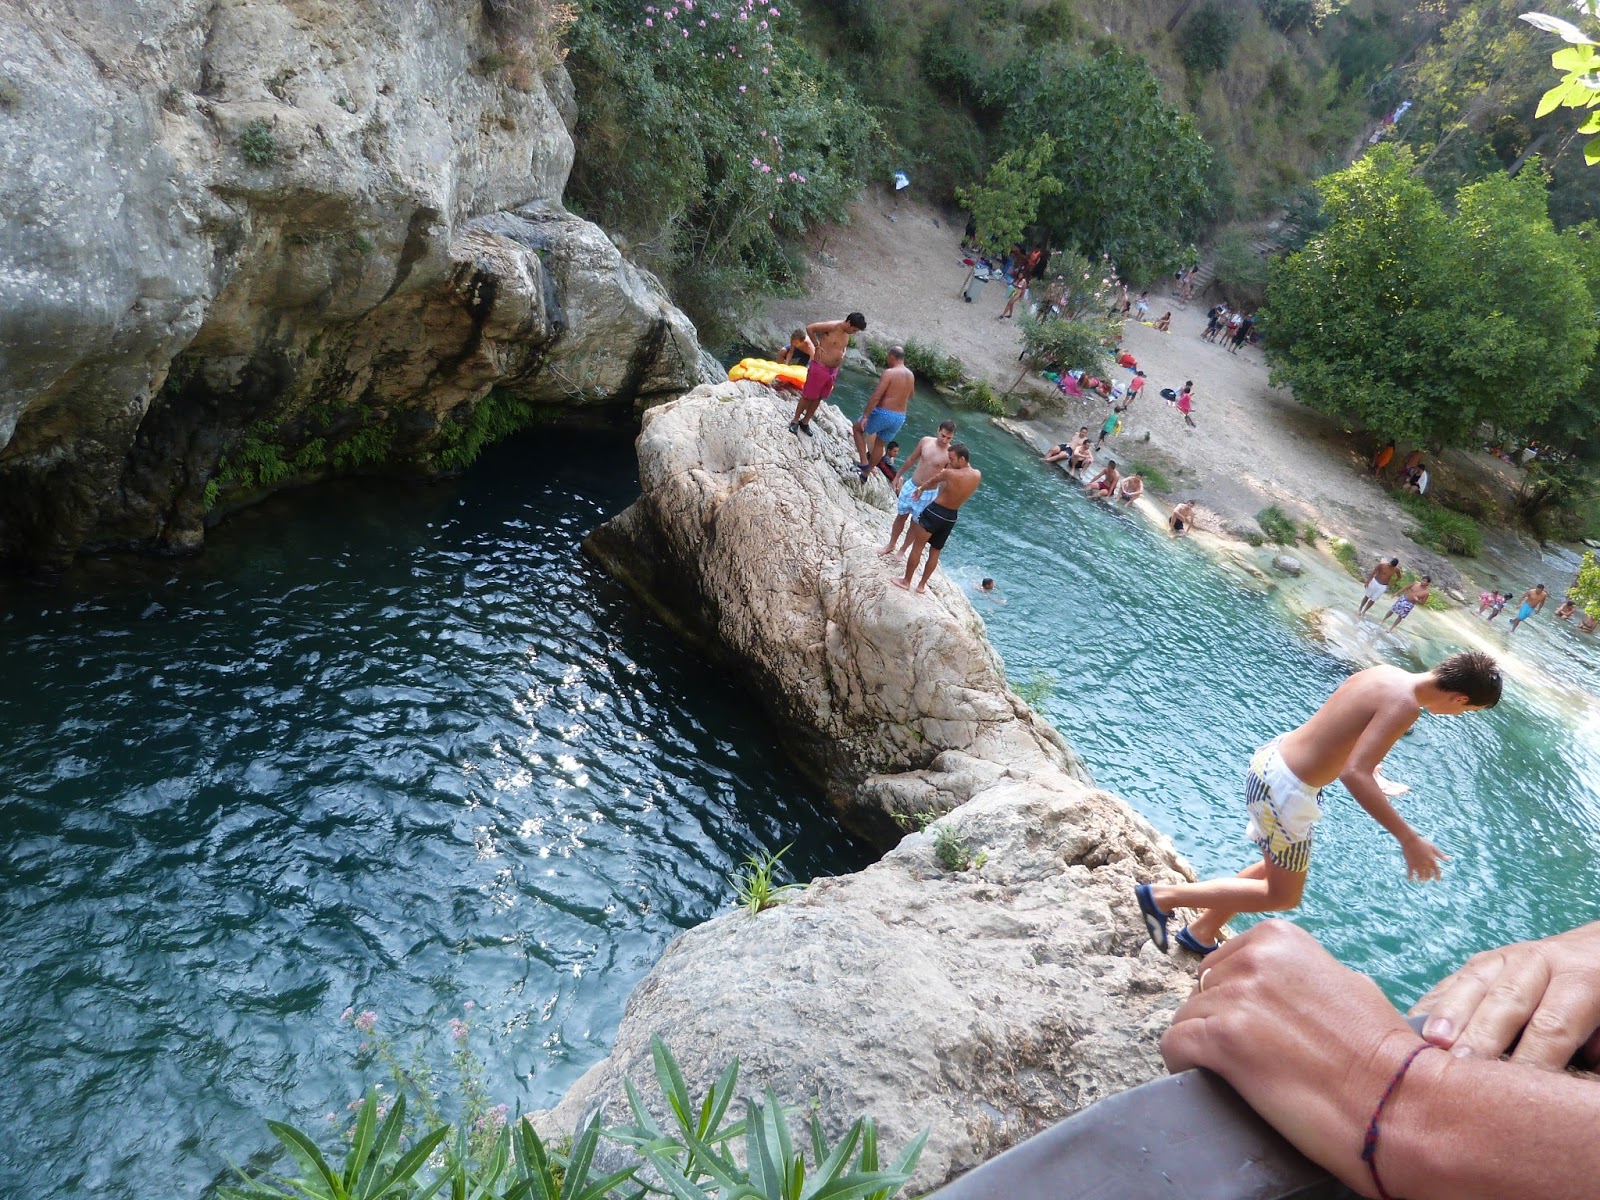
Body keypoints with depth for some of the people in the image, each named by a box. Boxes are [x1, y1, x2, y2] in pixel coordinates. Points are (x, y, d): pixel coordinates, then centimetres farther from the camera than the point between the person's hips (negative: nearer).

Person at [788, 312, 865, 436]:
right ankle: (795, 421, 18)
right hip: (819, 368, -7)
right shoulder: (832, 326, -19)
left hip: (833, 371, 7)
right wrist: (817, 346, -13)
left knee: (819, 398, 15)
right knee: (808, 396, 3)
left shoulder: (848, 334, 4)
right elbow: (809, 328, -18)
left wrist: (843, 353, 6)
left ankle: (805, 422, 28)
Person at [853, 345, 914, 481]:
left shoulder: (889, 372, -16)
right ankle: (866, 473, 30)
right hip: (900, 418, 7)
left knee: (857, 428, 15)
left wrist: (865, 416, -18)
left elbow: (876, 397, -20)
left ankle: (864, 463, 6)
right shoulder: (911, 376, 8)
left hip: (883, 413, -7)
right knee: (880, 444, 22)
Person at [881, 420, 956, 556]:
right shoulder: (926, 441, -7)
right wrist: (897, 476, 16)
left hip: (928, 493, -3)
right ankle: (891, 545, 36)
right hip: (910, 486, 3)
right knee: (901, 516, 17)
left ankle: (902, 550, 30)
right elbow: (911, 460, 8)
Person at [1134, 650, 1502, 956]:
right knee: (1283, 896, 10)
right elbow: (1354, 774, -30)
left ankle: (1201, 932, 36)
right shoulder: (1404, 704, -21)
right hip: (1285, 789, -9)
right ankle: (1164, 896, 7)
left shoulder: (1388, 673, 5)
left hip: (1271, 757, 9)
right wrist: (1408, 839, -26)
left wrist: (1371, 777, 33)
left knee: (1279, 869, 27)